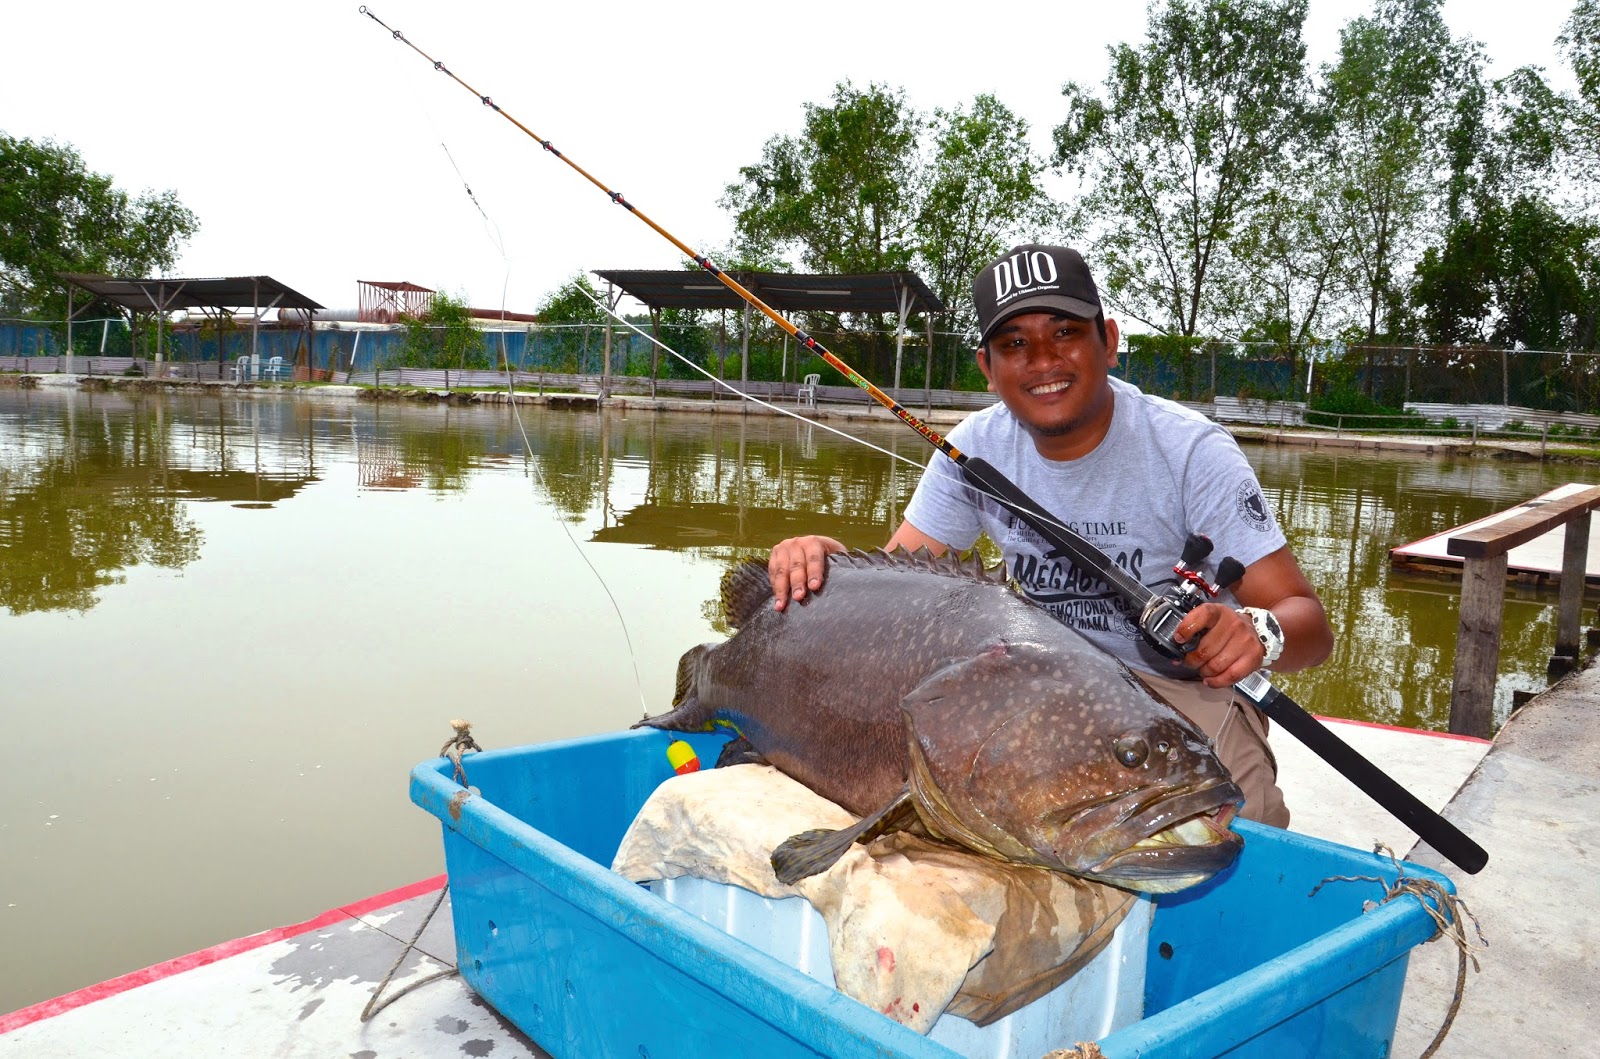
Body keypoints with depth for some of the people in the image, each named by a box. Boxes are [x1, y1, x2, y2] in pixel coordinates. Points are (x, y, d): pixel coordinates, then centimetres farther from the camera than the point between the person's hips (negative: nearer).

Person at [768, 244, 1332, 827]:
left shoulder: (1190, 451, -17)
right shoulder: (977, 447, -4)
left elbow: (1308, 623, -18)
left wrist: (1259, 632, -43)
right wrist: (829, 561, -28)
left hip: (1185, 689, -3)